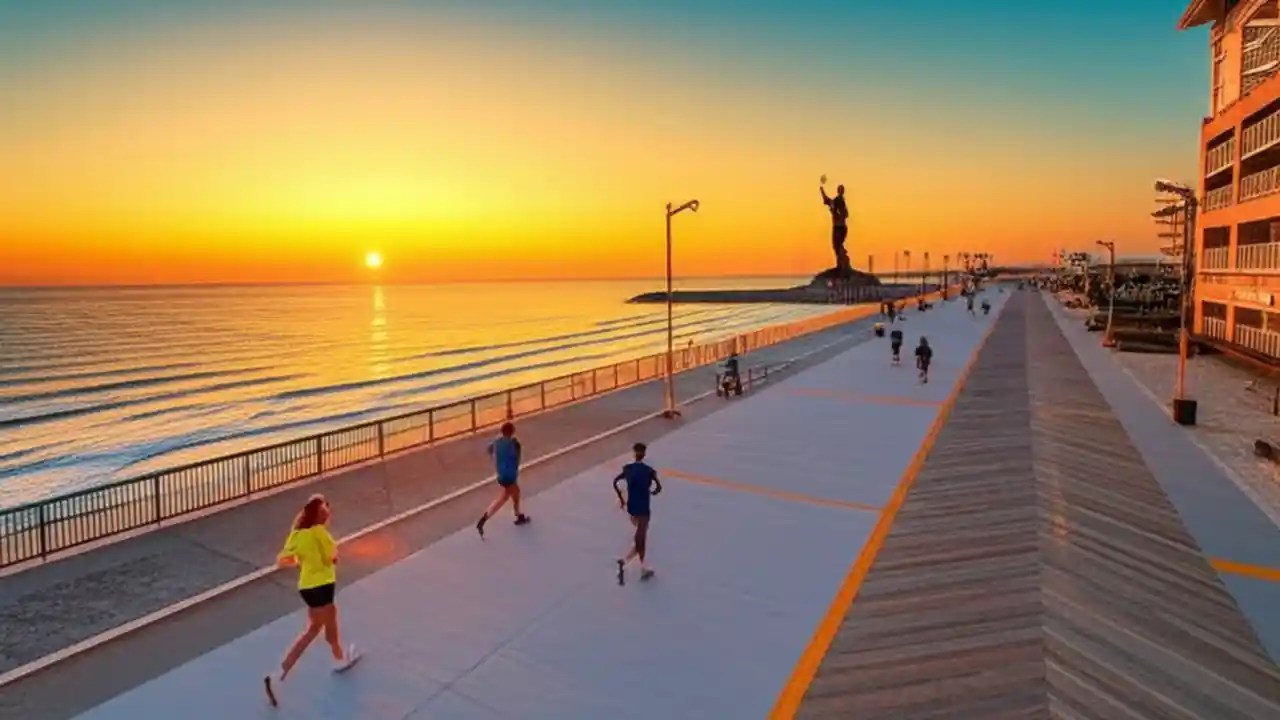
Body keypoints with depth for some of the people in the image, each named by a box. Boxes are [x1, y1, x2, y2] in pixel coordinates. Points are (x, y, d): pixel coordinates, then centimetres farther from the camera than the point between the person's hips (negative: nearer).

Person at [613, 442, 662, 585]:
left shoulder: (627, 468, -1)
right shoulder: (649, 471, -13)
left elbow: (615, 482, -2)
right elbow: (658, 488, -12)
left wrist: (621, 499, 9)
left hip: (631, 506, 5)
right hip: (643, 509, -5)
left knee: (641, 537, 22)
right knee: (640, 539, 1)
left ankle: (644, 568, 24)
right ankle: (624, 560, -19)